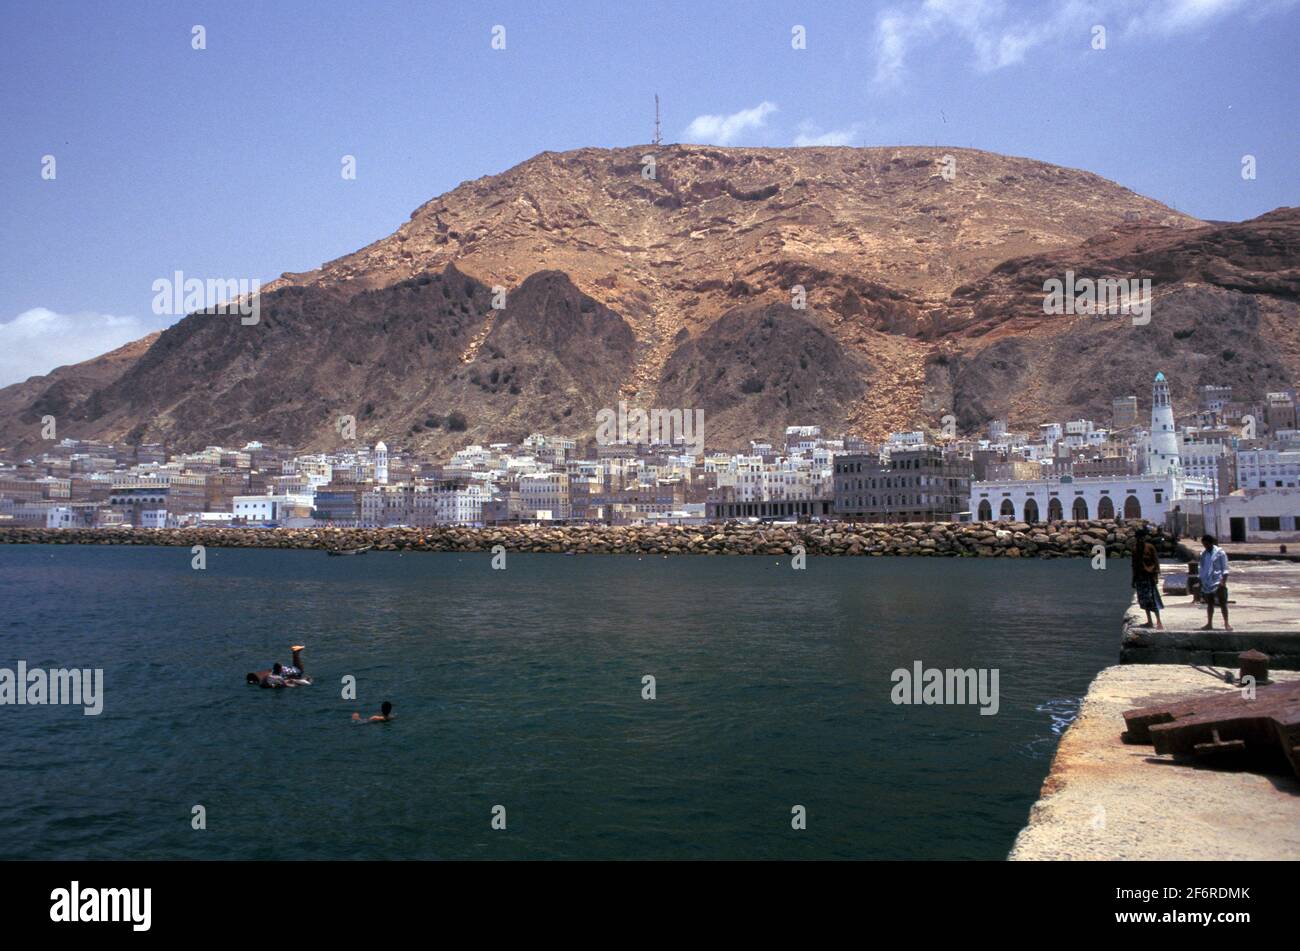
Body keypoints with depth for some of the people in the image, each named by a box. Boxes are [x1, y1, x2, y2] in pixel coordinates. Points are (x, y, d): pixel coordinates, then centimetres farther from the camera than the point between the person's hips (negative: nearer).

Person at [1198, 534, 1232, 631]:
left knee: (1222, 603, -2)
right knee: (1209, 604, 9)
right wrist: (1200, 580, 13)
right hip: (1207, 582, 5)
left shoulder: (1220, 553, -4)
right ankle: (1209, 624, 13)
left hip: (1218, 582, -5)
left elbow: (1224, 569, -6)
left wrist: (1223, 582, -15)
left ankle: (1226, 623, 1)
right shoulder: (1203, 554, 12)